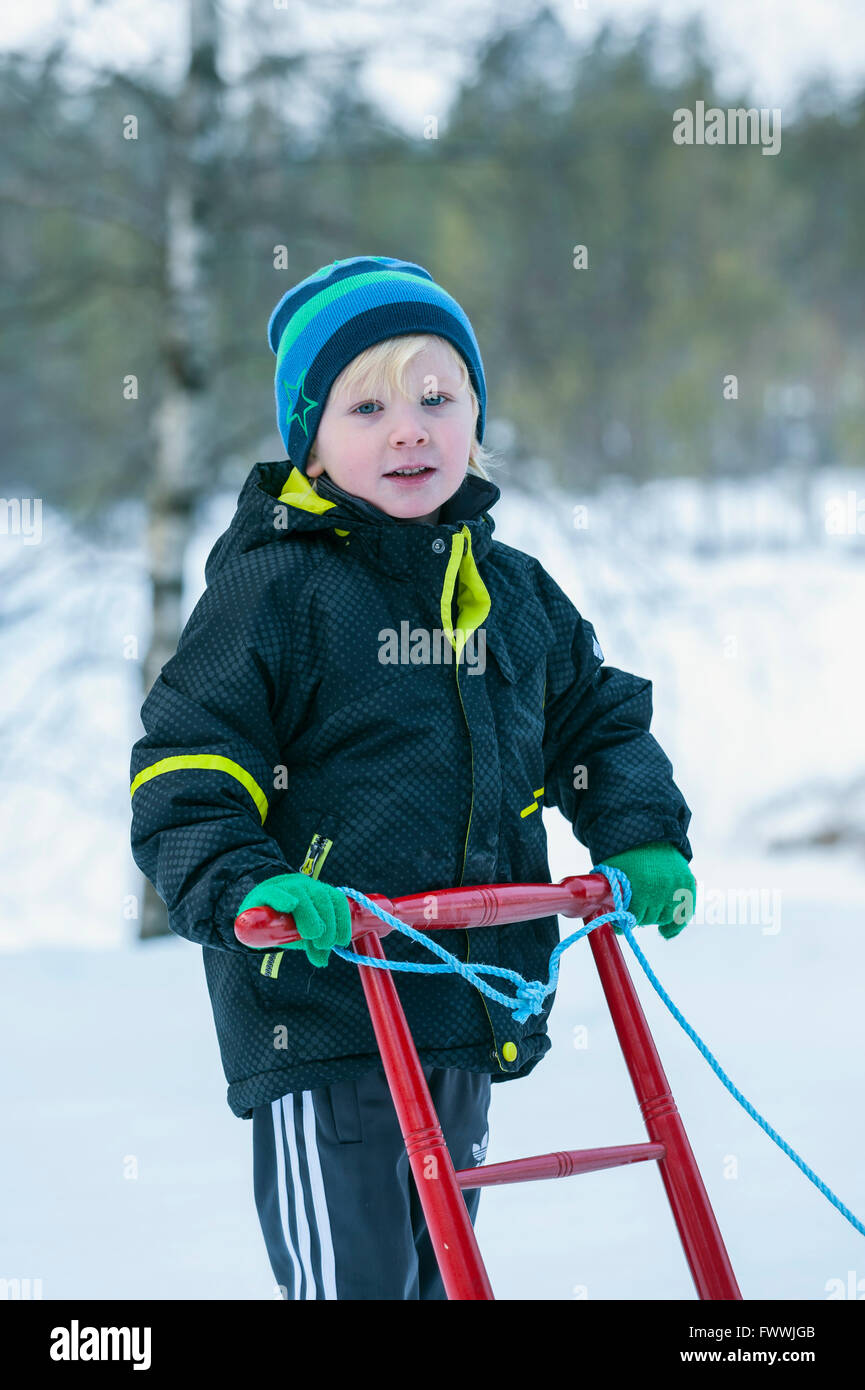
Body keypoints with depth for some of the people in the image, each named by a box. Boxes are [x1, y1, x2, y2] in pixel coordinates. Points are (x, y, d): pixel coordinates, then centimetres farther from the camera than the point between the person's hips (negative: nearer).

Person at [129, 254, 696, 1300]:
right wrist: (242, 887, -24)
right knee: (353, 1279, -7)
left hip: (469, 1018, 7)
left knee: (435, 1271, 17)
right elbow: (183, 766, -9)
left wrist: (641, 838, 10)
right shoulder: (274, 588, -8)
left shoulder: (517, 594, 11)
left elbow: (598, 722, 26)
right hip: (315, 1011, -6)